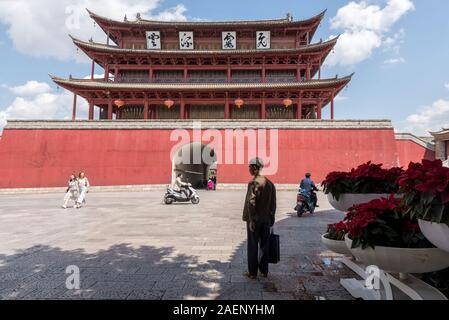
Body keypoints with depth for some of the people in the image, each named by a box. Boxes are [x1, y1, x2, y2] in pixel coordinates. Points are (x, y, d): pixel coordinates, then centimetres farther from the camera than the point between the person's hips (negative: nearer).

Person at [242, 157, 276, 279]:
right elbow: (273, 204, 10)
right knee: (264, 245, 14)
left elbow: (251, 203, -19)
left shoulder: (253, 183, -15)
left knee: (253, 246, 4)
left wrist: (251, 220, -14)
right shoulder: (270, 183, 7)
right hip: (266, 219, 6)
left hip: (255, 219, -6)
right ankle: (264, 271, 25)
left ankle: (252, 273, 14)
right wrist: (271, 218, 16)